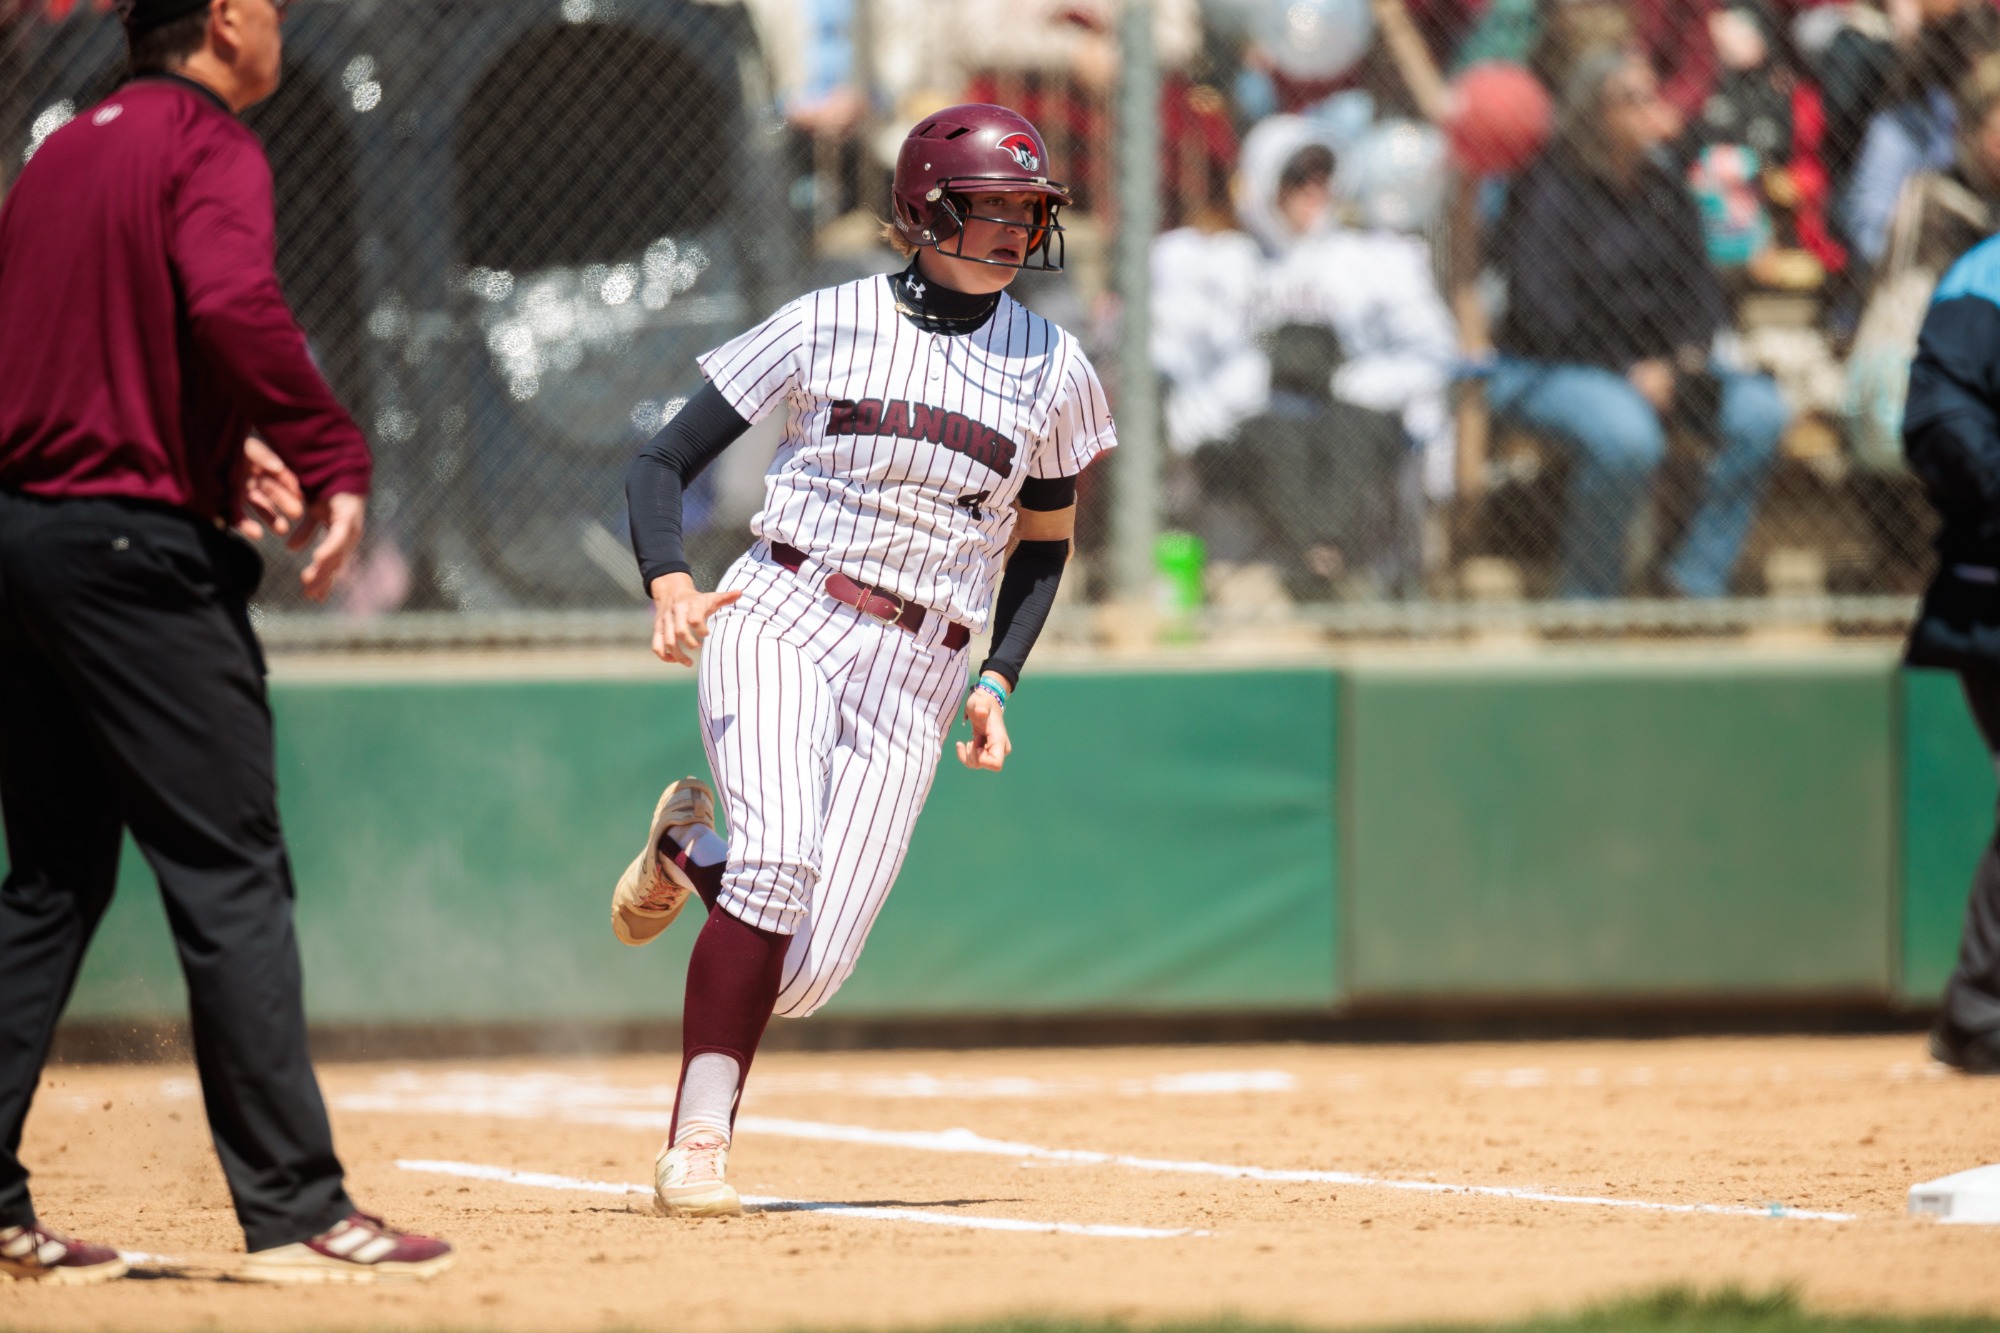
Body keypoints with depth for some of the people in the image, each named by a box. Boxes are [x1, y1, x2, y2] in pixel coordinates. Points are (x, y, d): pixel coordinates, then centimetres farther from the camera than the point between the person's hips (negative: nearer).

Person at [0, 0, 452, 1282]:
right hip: (136, 549, -9)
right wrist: (333, 458, -22)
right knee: (232, 877, -6)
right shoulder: (210, 151, -8)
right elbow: (233, 305, -28)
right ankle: (295, 1211, -8)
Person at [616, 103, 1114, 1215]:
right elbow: (663, 464, 2)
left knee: (801, 979, -8)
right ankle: (699, 1145, -24)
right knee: (781, 858, -30)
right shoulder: (827, 327, 1)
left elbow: (1044, 542, 21)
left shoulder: (1053, 369, 7)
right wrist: (670, 582, -17)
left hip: (916, 684, 3)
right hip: (782, 623, -3)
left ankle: (690, 850, 24)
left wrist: (999, 682, 6)